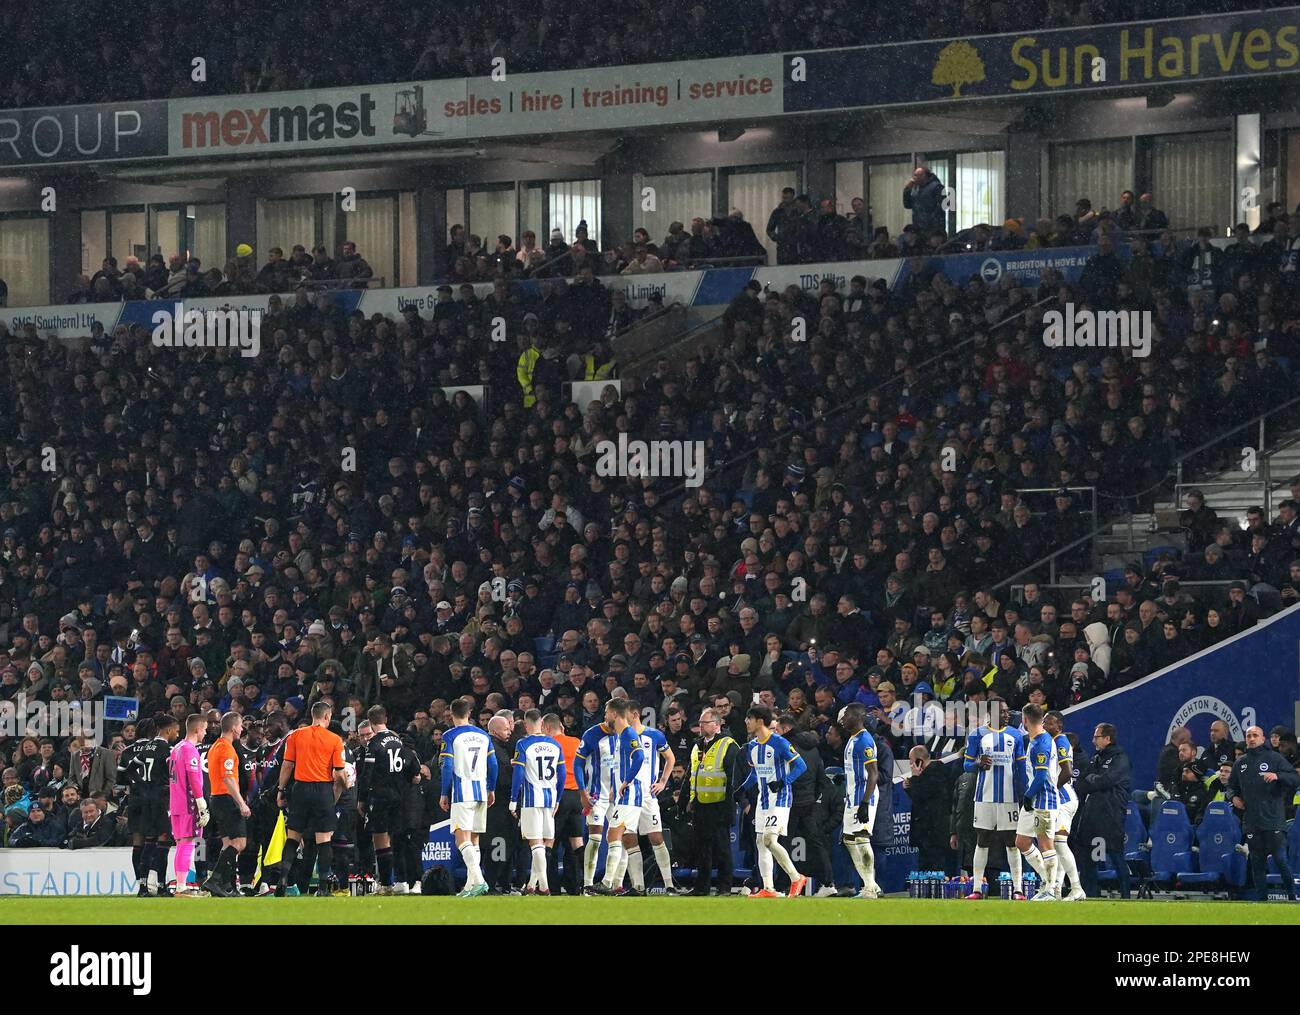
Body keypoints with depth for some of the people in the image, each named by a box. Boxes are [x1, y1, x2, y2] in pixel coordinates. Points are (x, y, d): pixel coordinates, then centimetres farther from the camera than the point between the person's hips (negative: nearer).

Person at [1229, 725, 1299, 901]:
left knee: (1280, 858, -9)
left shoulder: (1274, 758, 1)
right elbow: (1231, 784, 27)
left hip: (1273, 819, -4)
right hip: (1251, 822, 4)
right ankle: (1261, 899, 12)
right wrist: (1233, 796, 6)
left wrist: (1277, 776, -21)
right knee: (1257, 862, 6)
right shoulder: (1241, 763, 14)